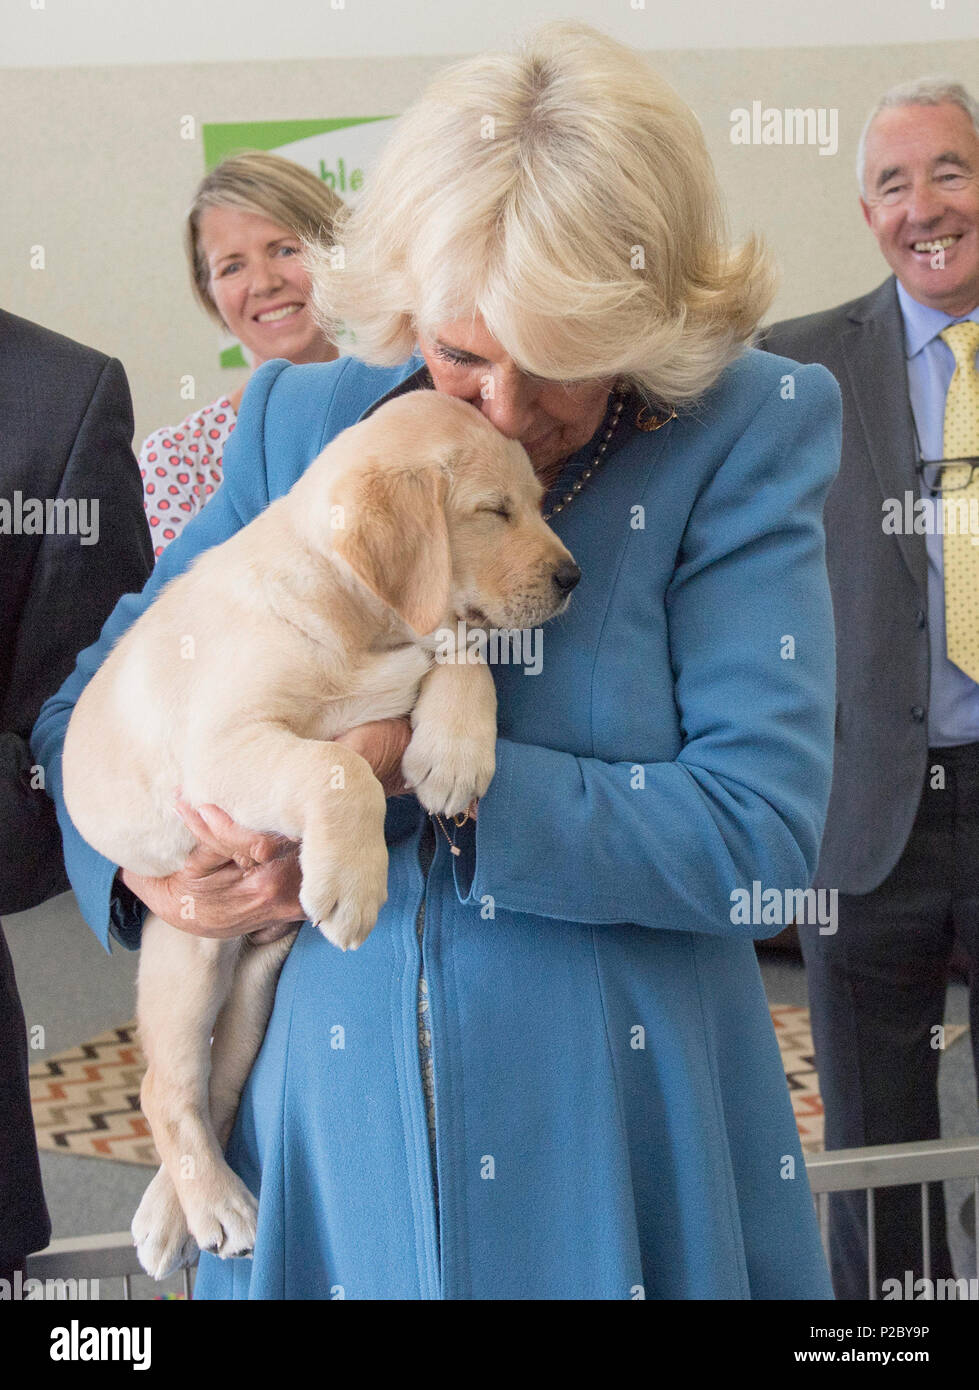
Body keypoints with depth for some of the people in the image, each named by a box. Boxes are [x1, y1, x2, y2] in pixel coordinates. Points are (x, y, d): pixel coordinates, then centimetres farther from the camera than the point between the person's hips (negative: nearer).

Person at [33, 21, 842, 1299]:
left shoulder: (746, 430, -8)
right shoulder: (300, 420, 1)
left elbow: (760, 828, -16)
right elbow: (97, 697, 11)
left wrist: (419, 766, -22)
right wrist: (141, 859, -10)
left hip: (616, 1145, -2)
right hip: (329, 1131, 3)